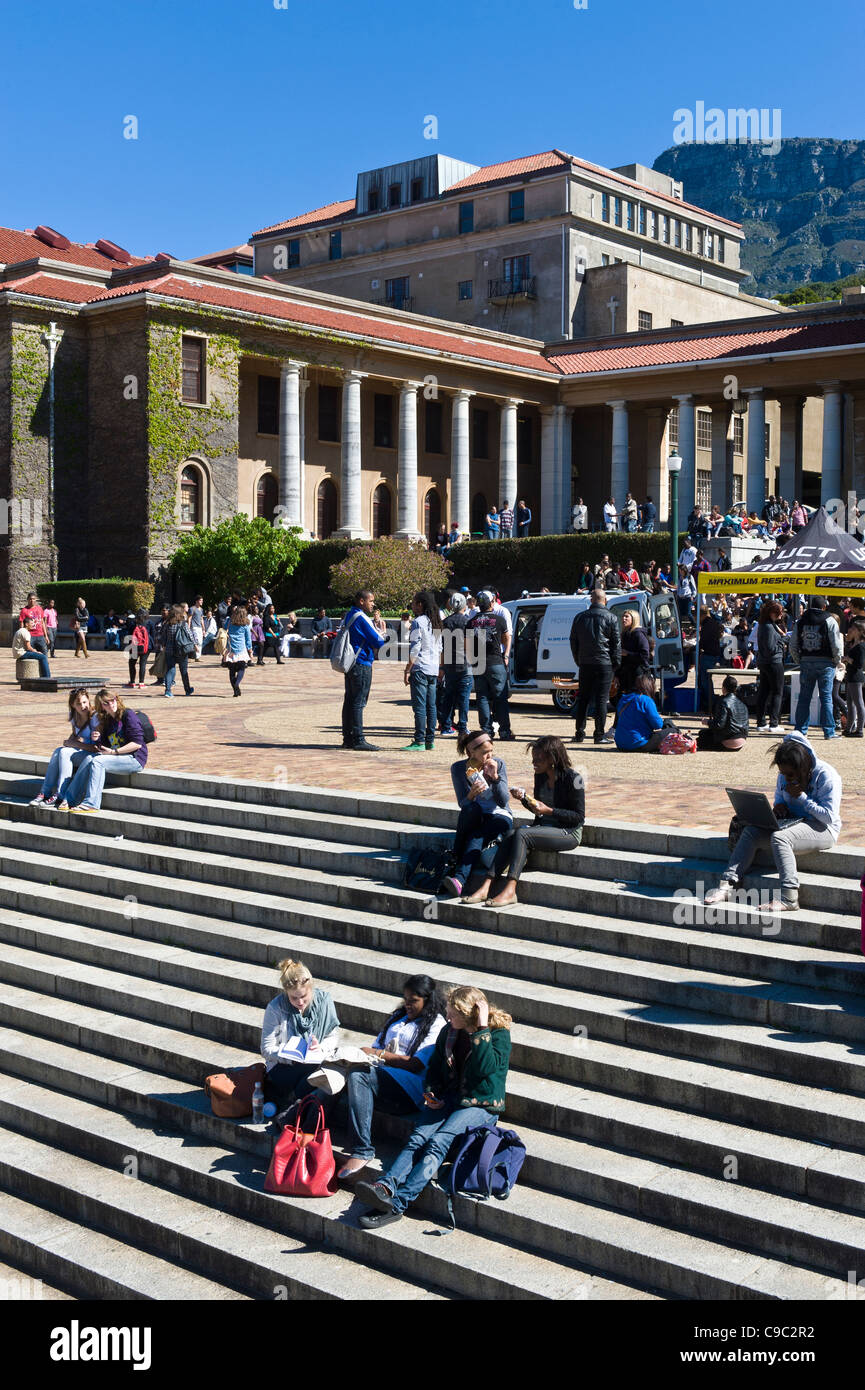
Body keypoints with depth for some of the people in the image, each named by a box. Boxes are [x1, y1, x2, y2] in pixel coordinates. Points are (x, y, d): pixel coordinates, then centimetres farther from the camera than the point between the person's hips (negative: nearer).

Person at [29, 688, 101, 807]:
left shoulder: (95, 717, -15)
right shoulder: (74, 716, 8)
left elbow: (96, 747, -17)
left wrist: (73, 743, -13)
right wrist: (70, 741, -3)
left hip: (93, 755, -7)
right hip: (79, 753, 7)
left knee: (65, 752, -26)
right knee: (58, 751, -19)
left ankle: (59, 796, -26)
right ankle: (44, 792, -21)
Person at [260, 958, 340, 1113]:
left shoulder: (323, 1000, -3)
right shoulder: (275, 1008, -10)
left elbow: (333, 1036, 6)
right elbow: (267, 1049, -8)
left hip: (316, 1064, 3)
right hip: (284, 1065, -3)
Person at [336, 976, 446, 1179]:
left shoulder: (436, 1024, 3)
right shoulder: (399, 1016, 27)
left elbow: (416, 1064, -7)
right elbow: (377, 1045, 25)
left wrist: (378, 1054, -7)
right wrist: (365, 1054, 1)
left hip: (412, 1086, -7)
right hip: (381, 1073, 7)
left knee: (358, 1077, -31)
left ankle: (361, 1152, -34)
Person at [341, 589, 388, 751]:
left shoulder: (350, 615, 15)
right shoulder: (361, 618, -16)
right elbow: (377, 640, -16)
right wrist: (387, 640, 2)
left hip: (350, 663, 10)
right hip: (362, 664, -10)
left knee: (349, 701, 11)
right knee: (359, 702, -8)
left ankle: (348, 738, 16)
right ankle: (358, 740, -7)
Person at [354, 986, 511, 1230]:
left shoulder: (499, 1033, -8)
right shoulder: (449, 1032, 8)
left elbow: (485, 1067, -24)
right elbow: (434, 1066, 20)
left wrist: (481, 1028, -24)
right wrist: (431, 1092, 3)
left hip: (481, 1106, -6)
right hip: (448, 1098, 6)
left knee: (438, 1143, -28)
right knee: (418, 1138, -23)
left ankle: (397, 1203, -40)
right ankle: (385, 1187, -43)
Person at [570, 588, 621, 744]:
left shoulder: (579, 617, 9)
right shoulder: (610, 618, -3)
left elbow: (573, 642, 13)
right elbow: (616, 643, -2)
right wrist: (616, 664, 5)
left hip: (585, 665, 4)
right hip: (604, 664, -4)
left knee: (583, 699, 11)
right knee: (602, 699, -2)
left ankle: (579, 733, 11)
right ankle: (599, 735, -3)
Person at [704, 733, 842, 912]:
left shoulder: (827, 776, -15)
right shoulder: (784, 776, 7)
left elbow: (829, 816, -18)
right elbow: (778, 798, 24)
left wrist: (801, 797, -18)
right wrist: (778, 807, -1)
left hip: (823, 829, -7)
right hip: (793, 822, 7)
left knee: (779, 837, -35)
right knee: (750, 832, -14)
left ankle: (789, 898, -41)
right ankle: (728, 884, -21)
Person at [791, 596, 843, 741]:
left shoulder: (801, 621, 7)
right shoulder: (829, 621, -5)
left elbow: (793, 646, 8)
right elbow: (837, 645, -8)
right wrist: (836, 661, 5)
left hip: (806, 662, 3)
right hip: (825, 663, -3)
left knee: (804, 697, 9)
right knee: (826, 697, 0)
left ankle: (801, 730, 12)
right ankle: (829, 731, 0)